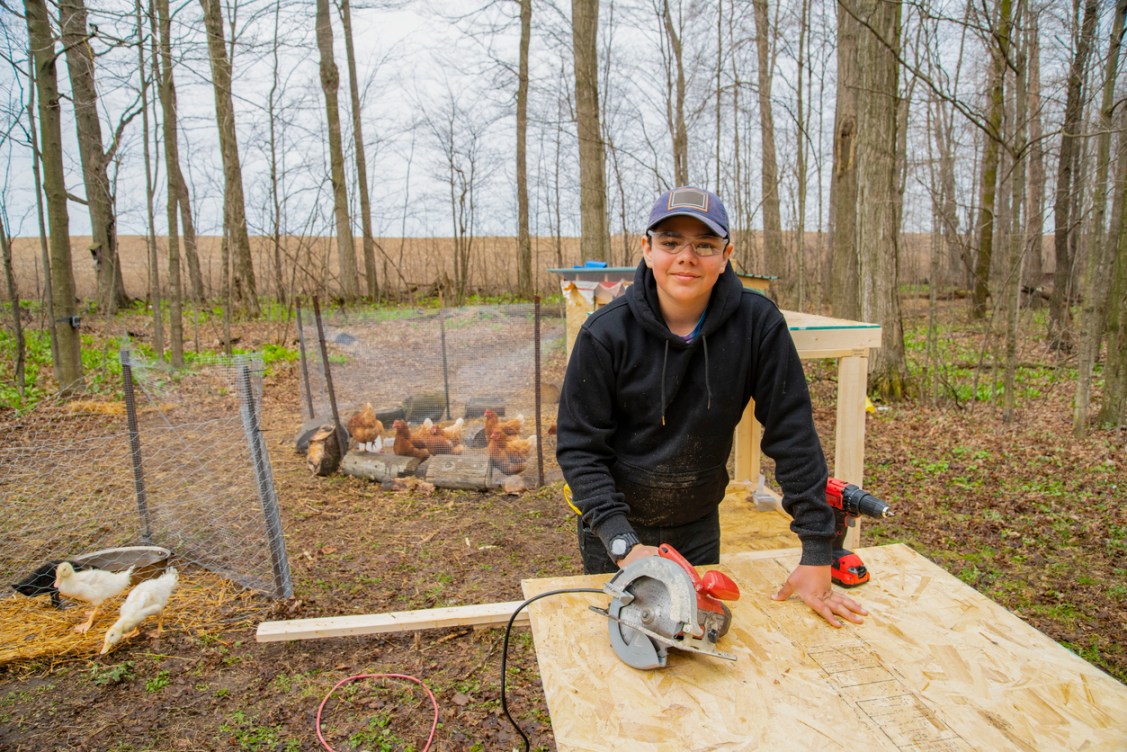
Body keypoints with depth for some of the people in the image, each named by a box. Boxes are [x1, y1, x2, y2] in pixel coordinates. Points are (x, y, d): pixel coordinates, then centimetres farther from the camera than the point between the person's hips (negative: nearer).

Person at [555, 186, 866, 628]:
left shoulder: (757, 323, -16)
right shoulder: (606, 333, -20)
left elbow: (792, 434, -13)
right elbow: (578, 447, -17)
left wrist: (817, 554, -15)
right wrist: (624, 543, -27)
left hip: (700, 526, 2)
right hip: (614, 526, -1)